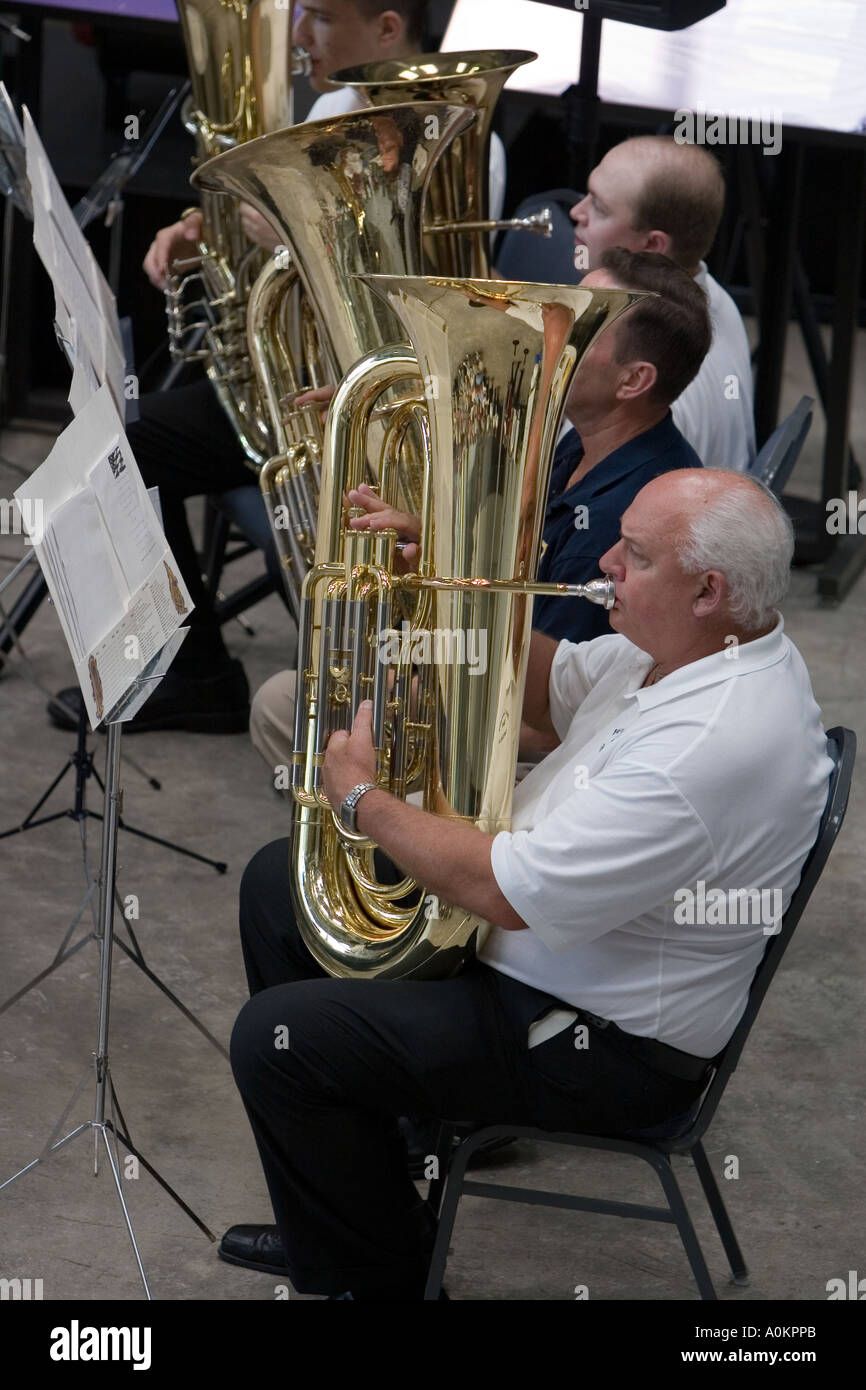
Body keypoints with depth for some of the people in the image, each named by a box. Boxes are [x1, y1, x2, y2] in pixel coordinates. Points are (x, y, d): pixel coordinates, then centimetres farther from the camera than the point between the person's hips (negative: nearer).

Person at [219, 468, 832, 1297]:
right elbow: (544, 692, 12)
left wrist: (364, 799, -16)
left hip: (604, 1046, -11)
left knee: (274, 1038, -16)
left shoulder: (714, 746, -34)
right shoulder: (681, 645, -4)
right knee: (279, 884, 15)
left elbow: (505, 893, -31)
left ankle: (375, 1276, 9)